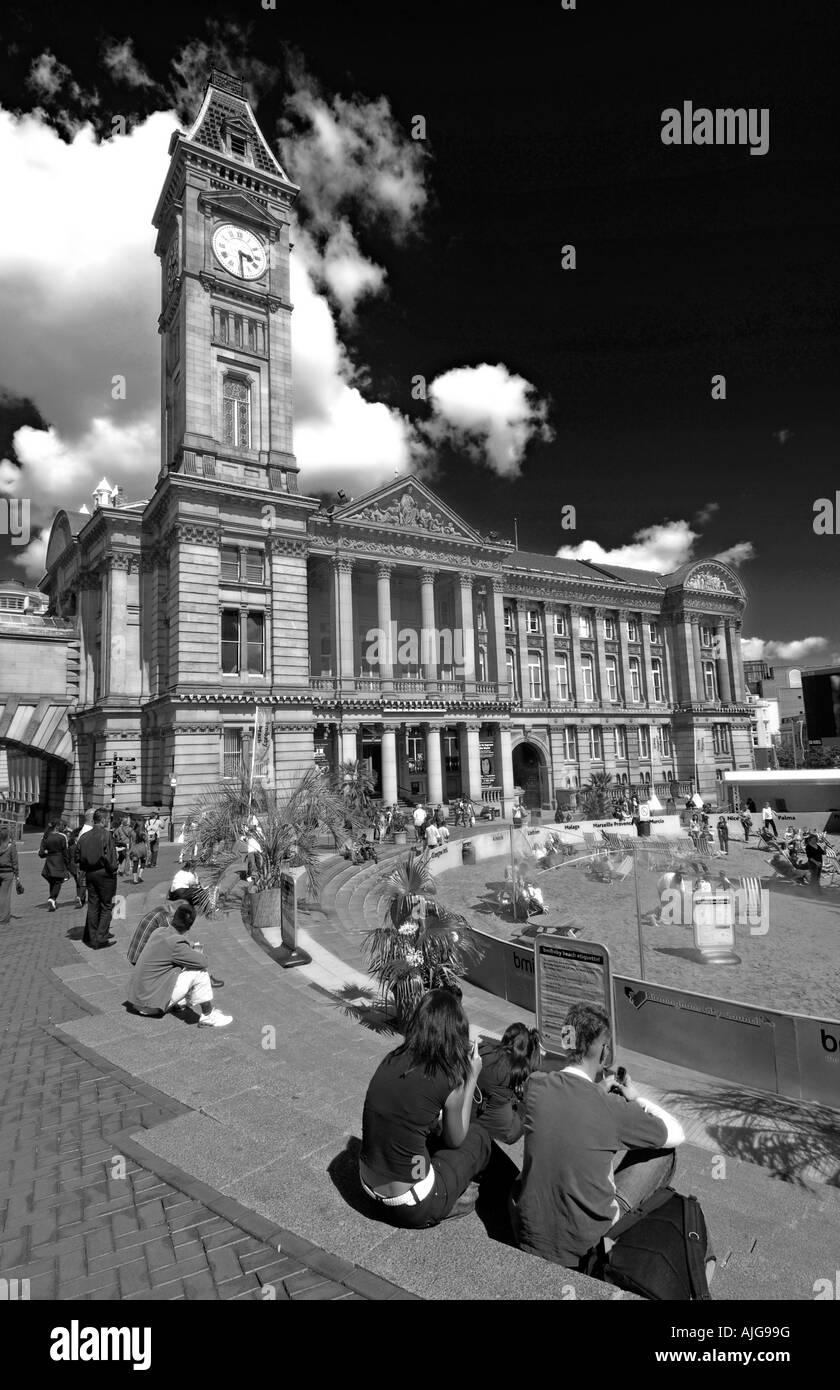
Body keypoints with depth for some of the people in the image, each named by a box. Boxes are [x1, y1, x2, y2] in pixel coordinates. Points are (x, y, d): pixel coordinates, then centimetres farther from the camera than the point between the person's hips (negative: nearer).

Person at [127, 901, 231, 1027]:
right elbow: (203, 961, -20)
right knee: (199, 970, -14)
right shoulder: (174, 943, -23)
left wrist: (192, 945, 8)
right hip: (150, 1003, -9)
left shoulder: (159, 931, 2)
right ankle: (208, 1015, -6)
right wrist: (198, 952, 1)